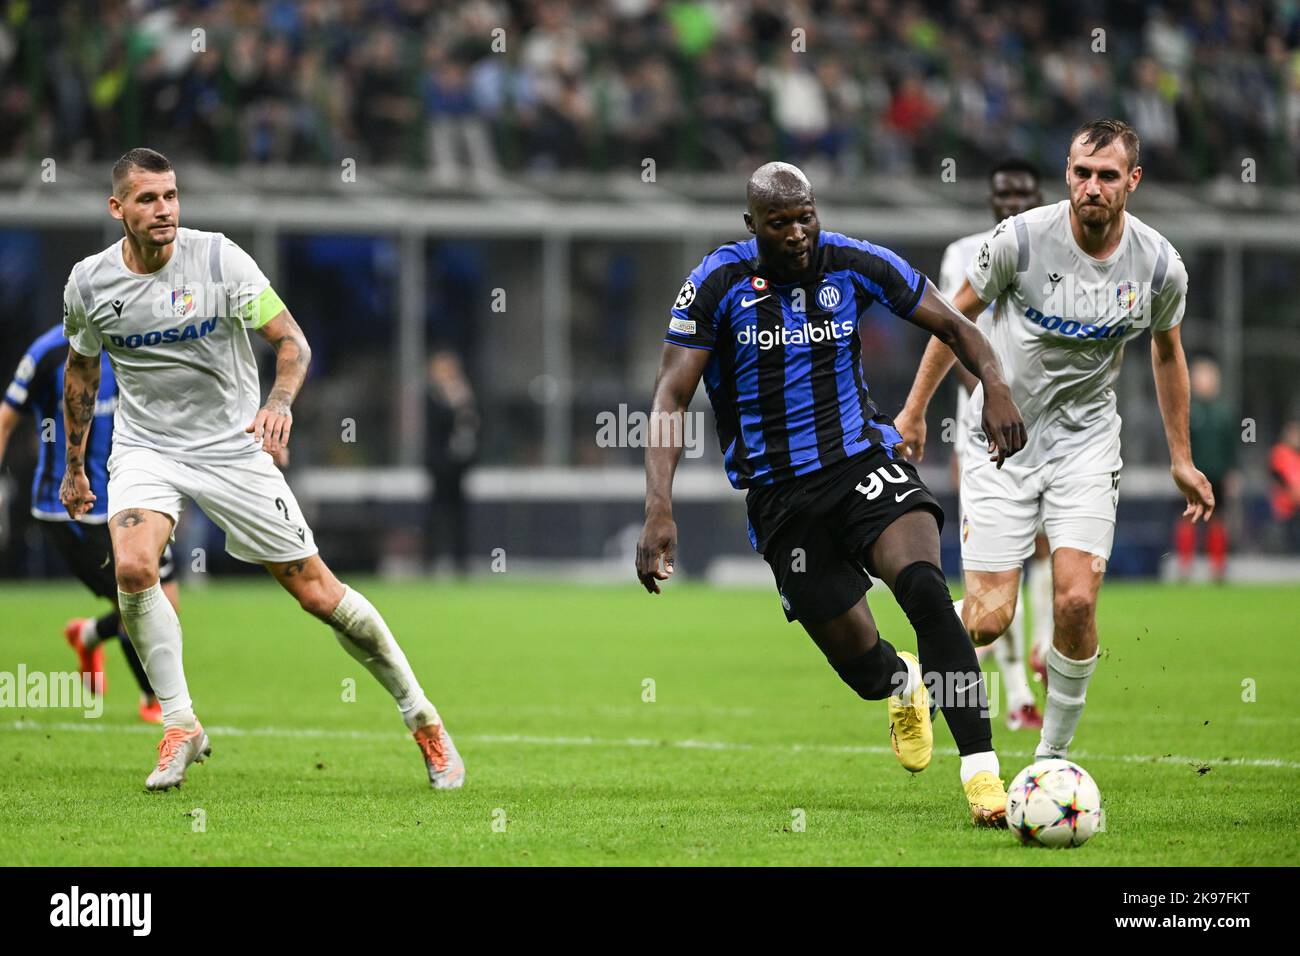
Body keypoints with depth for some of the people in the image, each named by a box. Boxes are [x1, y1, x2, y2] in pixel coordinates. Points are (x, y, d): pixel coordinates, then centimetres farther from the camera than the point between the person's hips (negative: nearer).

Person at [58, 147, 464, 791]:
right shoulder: (89, 283, -5)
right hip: (146, 448, 2)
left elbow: (291, 339, -12)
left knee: (315, 590, -1)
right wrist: (74, 466, 18)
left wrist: (280, 402, -32)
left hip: (232, 446, -1)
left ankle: (421, 718, 15)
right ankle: (180, 727, -12)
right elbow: (81, 370, 13)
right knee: (133, 568, -27)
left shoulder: (219, 257, -13)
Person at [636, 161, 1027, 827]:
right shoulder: (717, 285, -8)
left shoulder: (856, 265, -3)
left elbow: (952, 327, 6)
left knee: (925, 588, -29)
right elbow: (669, 402, -10)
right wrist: (659, 509, -23)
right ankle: (903, 685, 45)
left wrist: (995, 386, -16)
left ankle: (981, 772, -30)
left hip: (863, 462, 0)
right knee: (861, 664, 3)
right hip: (780, 493, 0)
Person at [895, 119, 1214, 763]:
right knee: (989, 619, -10)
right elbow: (959, 314, 2)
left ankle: (1054, 753, 5)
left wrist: (1180, 459, 17)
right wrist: (915, 409, 7)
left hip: (1084, 439, 2)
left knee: (1076, 600, -15)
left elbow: (1167, 352, 12)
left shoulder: (1160, 267, -8)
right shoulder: (1021, 238, -16)